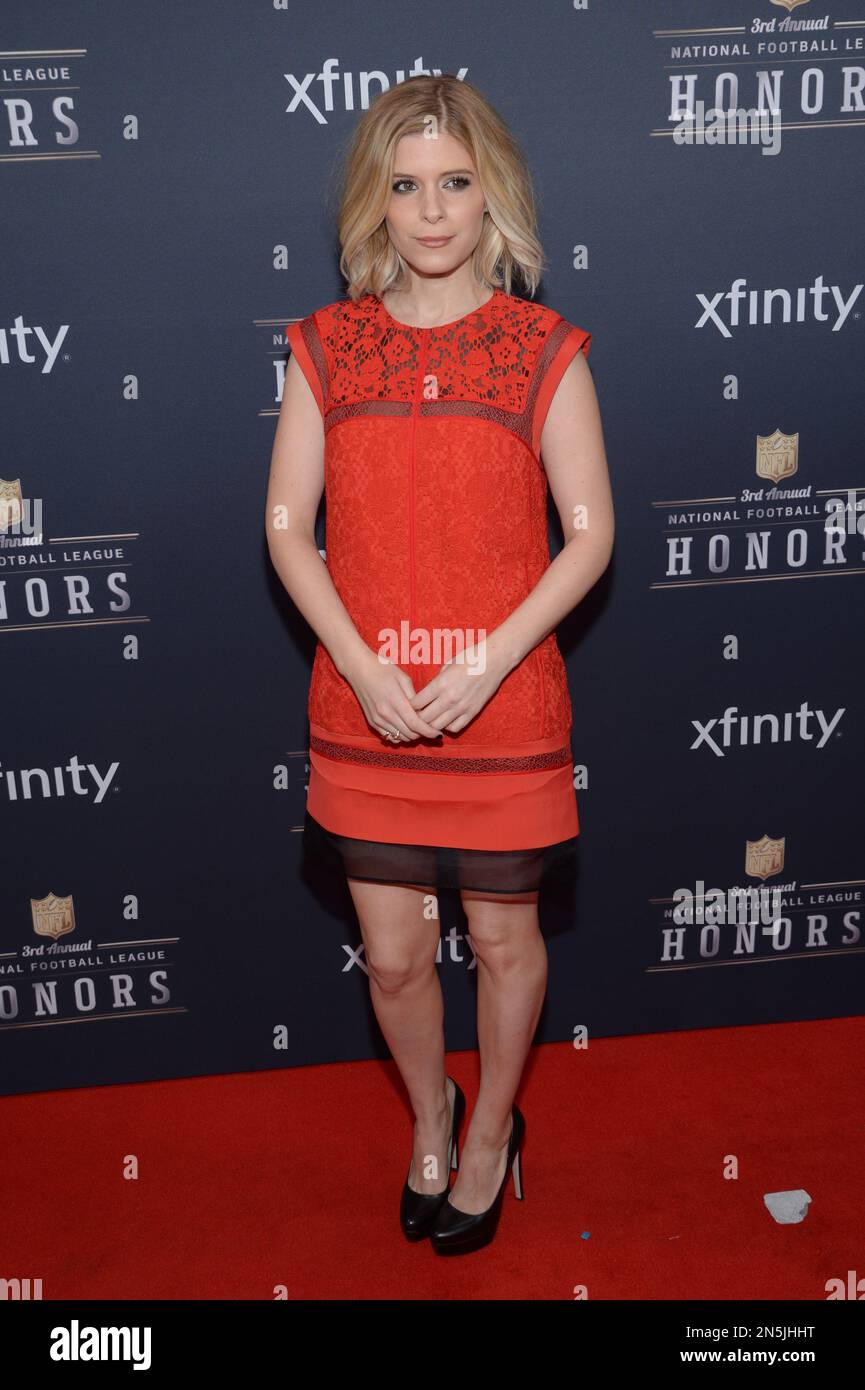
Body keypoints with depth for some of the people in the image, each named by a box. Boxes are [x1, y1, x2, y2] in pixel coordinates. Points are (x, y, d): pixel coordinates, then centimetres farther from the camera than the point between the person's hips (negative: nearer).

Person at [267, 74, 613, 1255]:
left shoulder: (544, 349, -4)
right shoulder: (328, 347, 2)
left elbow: (590, 536, -6)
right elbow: (287, 526, 1)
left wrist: (486, 664, -16)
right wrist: (363, 667, -12)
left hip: (505, 714, -1)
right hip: (365, 713, 2)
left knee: (505, 943, 14)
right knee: (392, 957, 12)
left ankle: (492, 1133, 42)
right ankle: (430, 1116, 43)